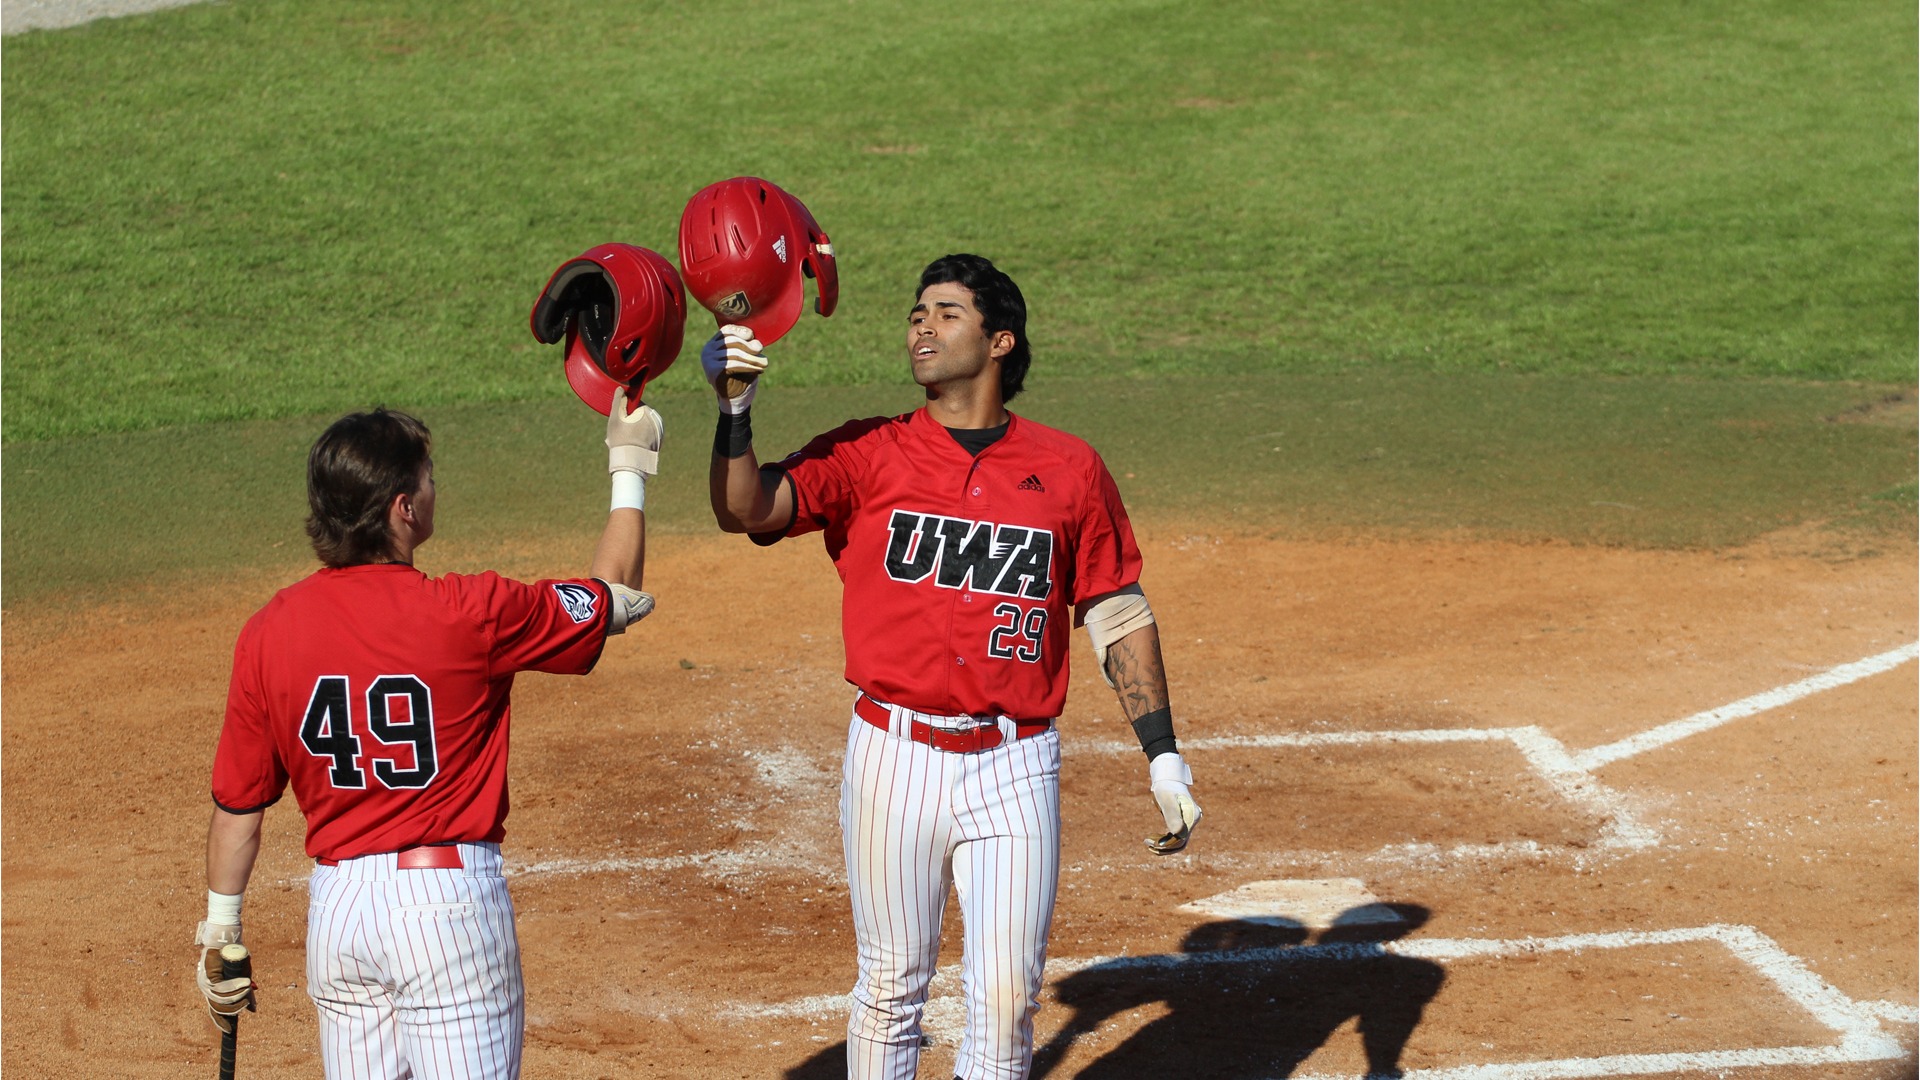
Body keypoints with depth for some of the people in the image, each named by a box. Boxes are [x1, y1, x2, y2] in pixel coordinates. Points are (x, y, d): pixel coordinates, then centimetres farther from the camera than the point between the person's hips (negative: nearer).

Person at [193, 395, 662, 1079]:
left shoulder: (270, 632, -1)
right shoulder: (467, 614, -12)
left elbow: (237, 803, 5)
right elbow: (613, 599, 4)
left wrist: (222, 930, 16)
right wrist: (629, 465, 16)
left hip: (334, 908, 5)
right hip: (448, 895, -5)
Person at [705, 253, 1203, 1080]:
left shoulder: (1069, 468, 4)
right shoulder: (867, 454, 1)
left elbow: (1119, 617, 8)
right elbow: (747, 511, -13)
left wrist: (1162, 756, 5)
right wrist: (735, 407, -29)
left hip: (1014, 768, 0)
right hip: (895, 756, 0)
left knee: (1006, 998, 1)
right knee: (891, 987, 9)